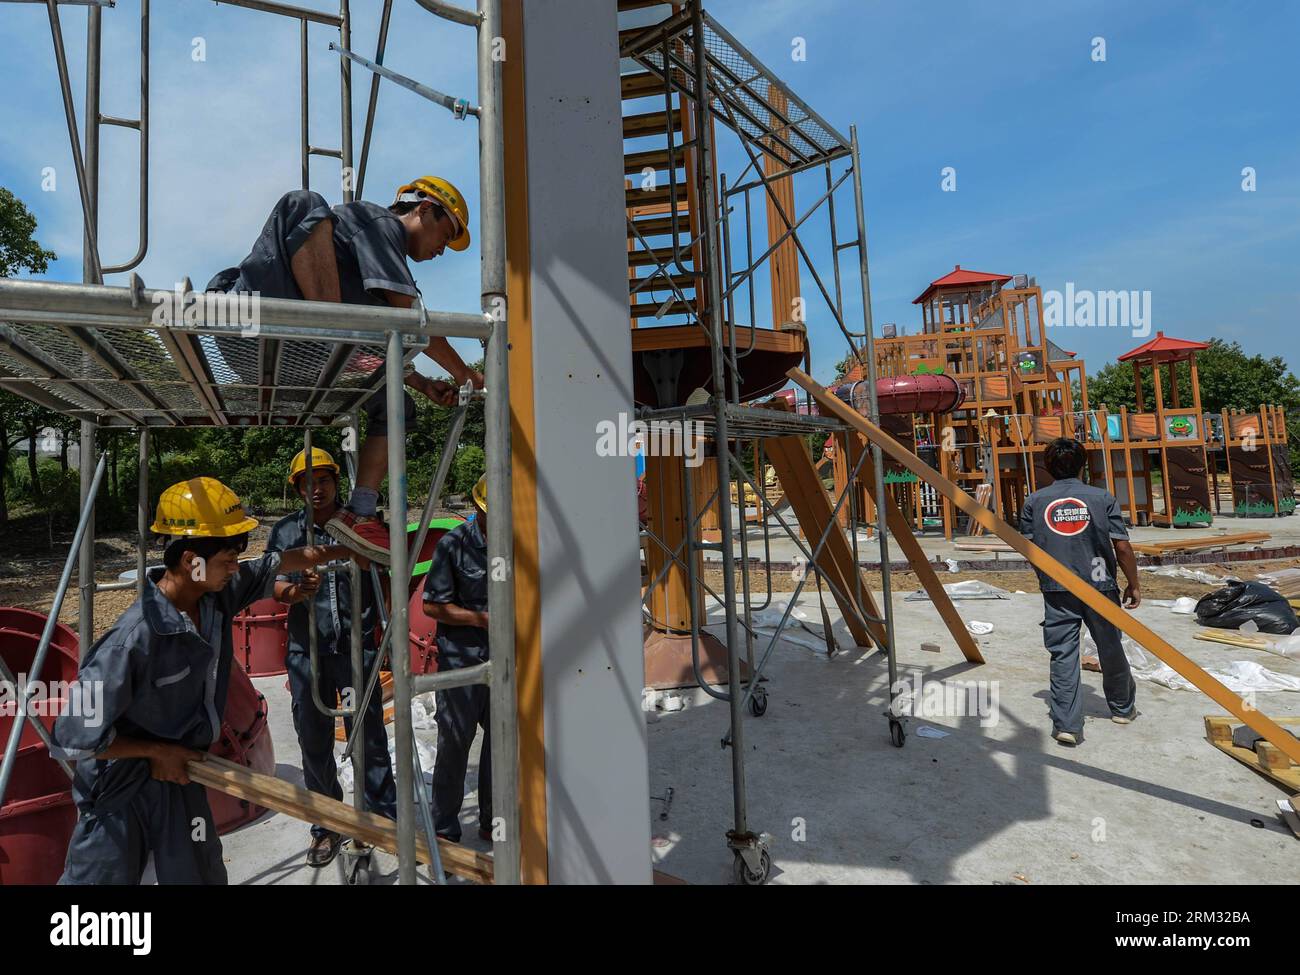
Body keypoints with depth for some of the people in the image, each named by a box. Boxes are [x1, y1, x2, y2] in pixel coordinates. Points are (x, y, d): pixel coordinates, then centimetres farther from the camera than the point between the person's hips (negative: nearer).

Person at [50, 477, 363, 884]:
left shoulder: (220, 594, -13)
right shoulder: (134, 639, -32)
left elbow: (281, 561, 3)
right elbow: (72, 737, -25)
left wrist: (347, 551, 13)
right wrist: (156, 751, -13)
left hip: (180, 773, 6)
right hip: (120, 788, -6)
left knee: (200, 875, 16)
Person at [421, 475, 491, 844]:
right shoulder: (453, 544, -11)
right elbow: (432, 606, -10)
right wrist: (482, 619, -16)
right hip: (461, 658, -4)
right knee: (454, 743, 8)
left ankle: (492, 823, 31)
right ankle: (444, 830, 26)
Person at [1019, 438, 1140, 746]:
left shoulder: (1034, 502, -1)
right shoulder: (1102, 498, -3)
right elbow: (1122, 547, -3)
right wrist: (1134, 583, 10)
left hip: (1057, 591, 0)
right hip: (1100, 587, 1)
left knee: (1062, 655, 4)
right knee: (1110, 649, 19)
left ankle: (1066, 724, 1)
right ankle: (1122, 707, 41)